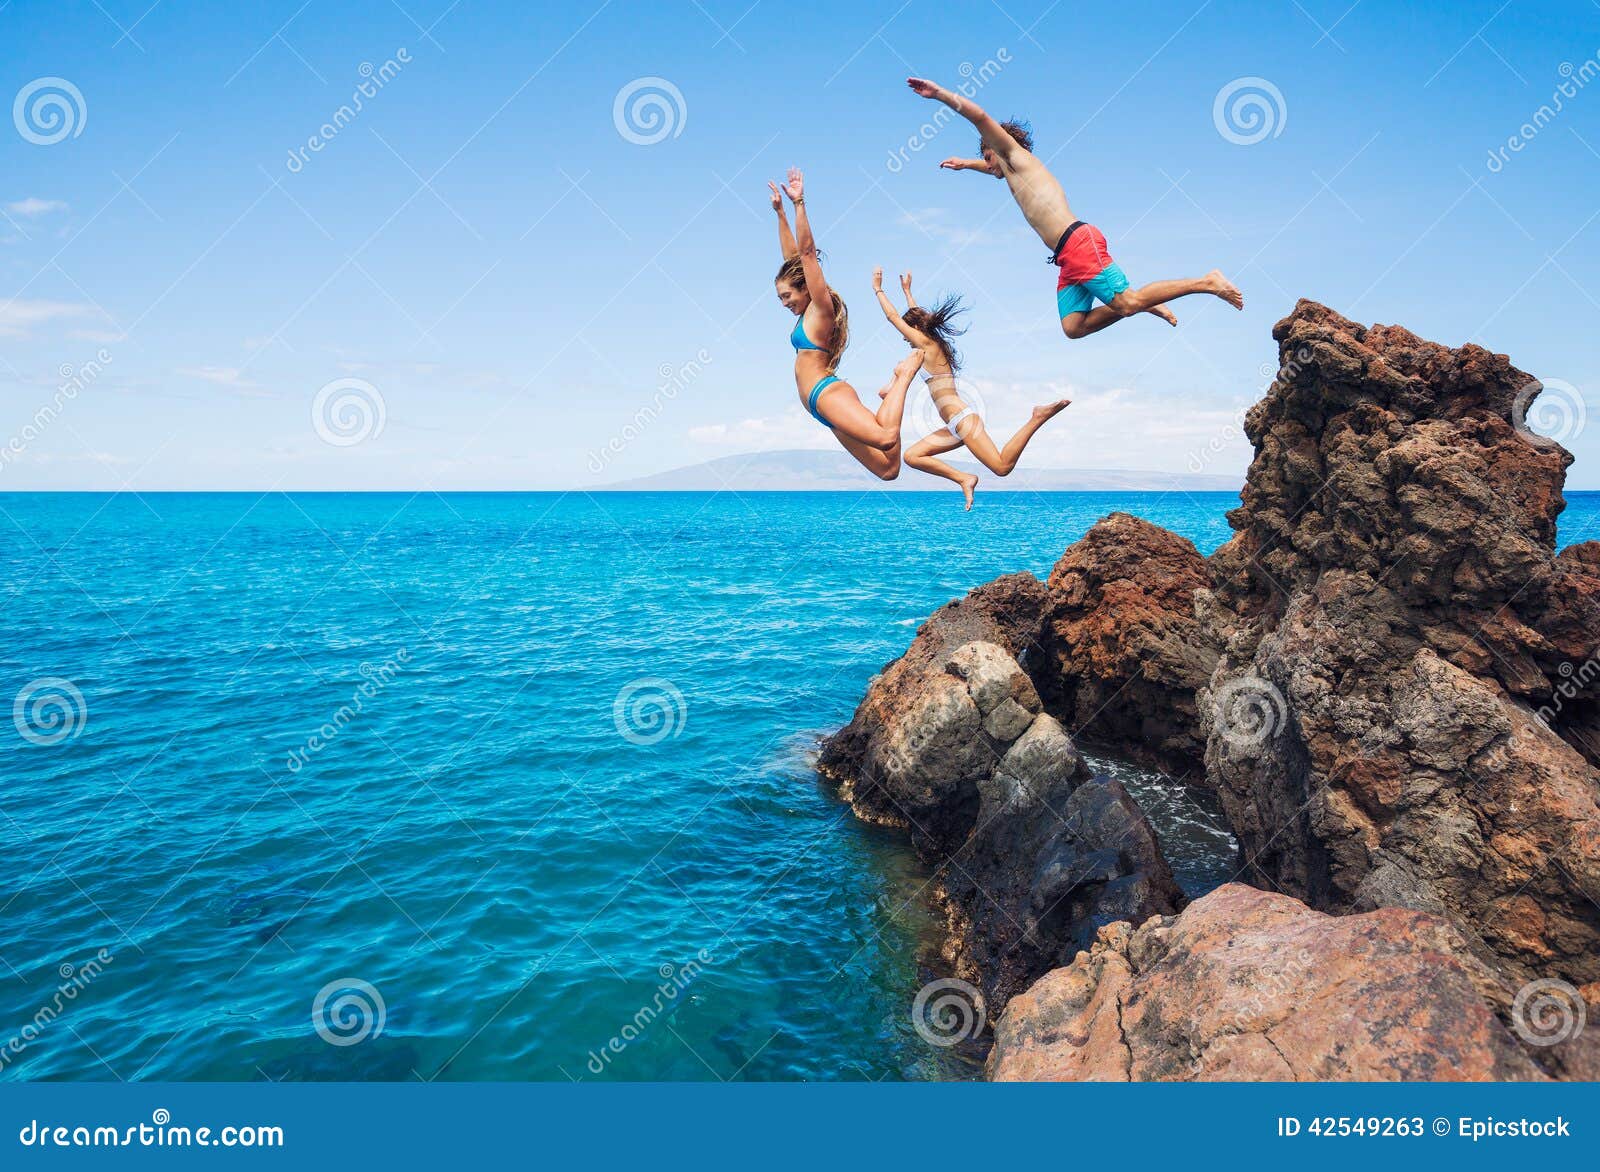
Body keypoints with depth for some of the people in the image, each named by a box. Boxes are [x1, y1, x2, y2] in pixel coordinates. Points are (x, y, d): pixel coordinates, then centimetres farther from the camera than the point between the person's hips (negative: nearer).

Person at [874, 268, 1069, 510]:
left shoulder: (926, 344, -3)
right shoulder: (933, 345, 20)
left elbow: (893, 316, 3)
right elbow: (916, 316, 40)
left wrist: (878, 289, 15)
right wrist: (907, 291, 49)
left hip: (962, 418, -10)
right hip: (957, 426, 10)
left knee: (1002, 467, -20)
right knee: (912, 456, 7)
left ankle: (1037, 418, -15)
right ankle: (963, 479, -4)